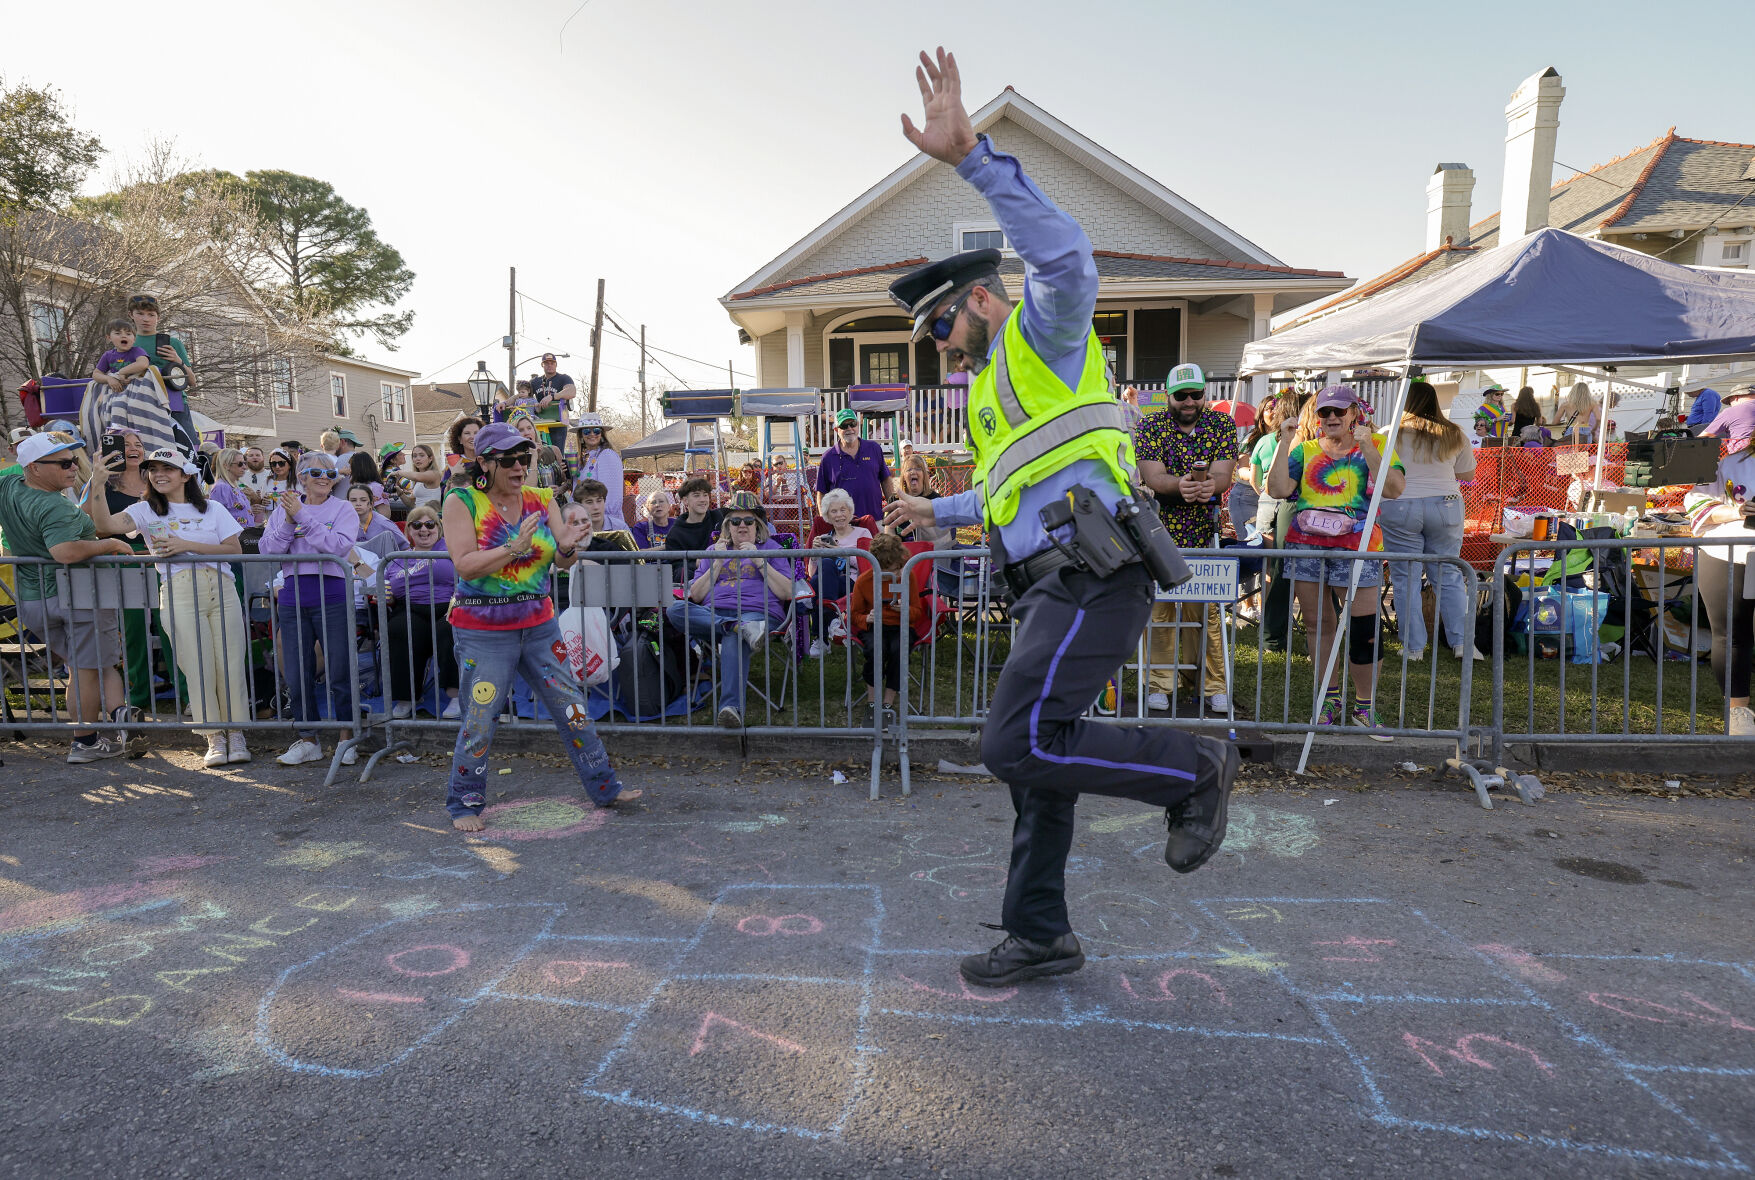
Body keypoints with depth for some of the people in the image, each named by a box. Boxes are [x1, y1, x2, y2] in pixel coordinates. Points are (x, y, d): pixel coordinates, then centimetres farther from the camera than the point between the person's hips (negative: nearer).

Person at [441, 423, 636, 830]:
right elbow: (465, 567, -16)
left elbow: (563, 563, 2)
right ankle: (464, 804, 22)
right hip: (484, 630, -4)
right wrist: (514, 547, -28)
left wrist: (567, 548, -22)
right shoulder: (462, 502, -7)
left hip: (539, 624, 4)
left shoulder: (541, 499, 4)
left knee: (572, 707, 7)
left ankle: (604, 787, 21)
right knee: (480, 721, 1)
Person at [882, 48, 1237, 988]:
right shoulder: (994, 385, 27)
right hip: (1055, 589, 10)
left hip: (1091, 582, -10)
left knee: (1019, 748, -17)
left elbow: (1064, 257, -24)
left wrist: (970, 155, -29)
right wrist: (940, 513, 50)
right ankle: (1040, 938, 21)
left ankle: (1193, 770, 3)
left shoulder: (1044, 332, 1)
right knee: (1032, 757, 10)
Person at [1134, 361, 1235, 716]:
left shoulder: (1222, 425, 5)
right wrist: (1180, 484, -34)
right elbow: (1152, 477, -12)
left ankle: (1214, 685, 11)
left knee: (1208, 607, -1)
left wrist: (1209, 484, -33)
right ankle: (1159, 683, 9)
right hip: (1160, 531, -1)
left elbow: (1223, 474, -8)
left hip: (1207, 533, 1)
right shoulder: (1149, 426, 1)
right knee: (1159, 604, -3)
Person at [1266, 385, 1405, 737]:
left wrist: (1366, 447, -14)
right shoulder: (1305, 450, 13)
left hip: (1357, 549, -2)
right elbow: (1278, 489, -2)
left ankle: (1364, 706, 9)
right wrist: (1284, 443, -3)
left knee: (1364, 628, -6)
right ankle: (1329, 698, 22)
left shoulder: (1374, 445, 7)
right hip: (1307, 546, 3)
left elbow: (1394, 489, -7)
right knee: (1318, 624, 8)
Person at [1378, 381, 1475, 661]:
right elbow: (1466, 473, 12)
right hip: (1446, 506, 3)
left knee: (1406, 579, 4)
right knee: (1449, 576, 12)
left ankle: (1414, 648, 7)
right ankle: (1462, 642, 12)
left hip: (1399, 508, -3)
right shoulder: (1455, 435, 5)